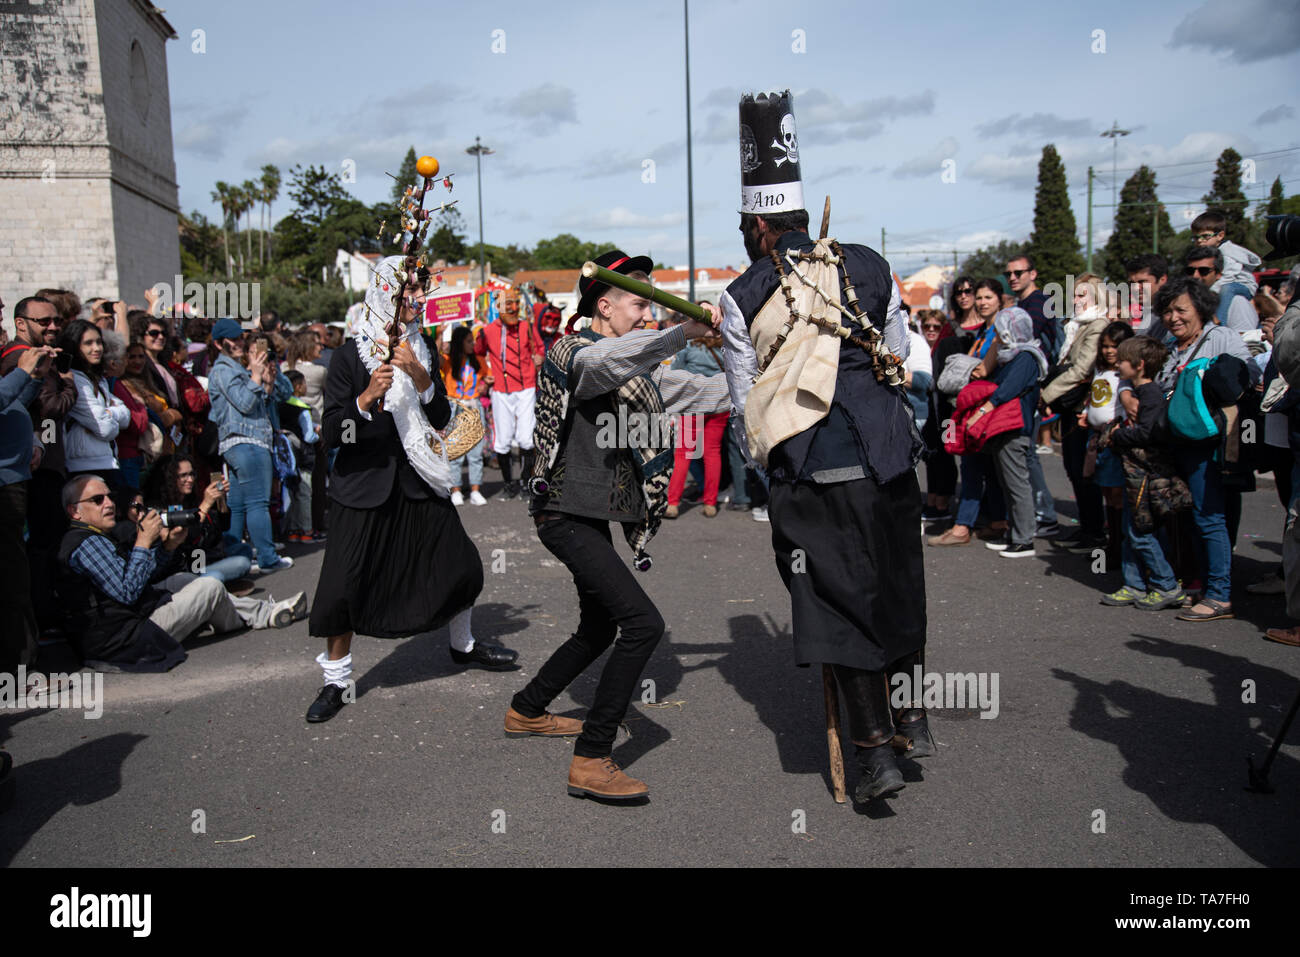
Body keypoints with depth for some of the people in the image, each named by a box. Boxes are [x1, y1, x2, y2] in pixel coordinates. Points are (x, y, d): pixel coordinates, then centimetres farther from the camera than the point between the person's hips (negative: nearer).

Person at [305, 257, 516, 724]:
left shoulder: (422, 350, 7)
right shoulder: (351, 354, -9)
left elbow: (442, 420, 2)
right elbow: (330, 434, -13)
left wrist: (421, 377, -14)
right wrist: (367, 397, -29)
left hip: (418, 480, 5)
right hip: (363, 484, -5)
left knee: (461, 563, 10)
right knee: (343, 586, -5)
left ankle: (463, 645, 35)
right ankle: (335, 682, 14)